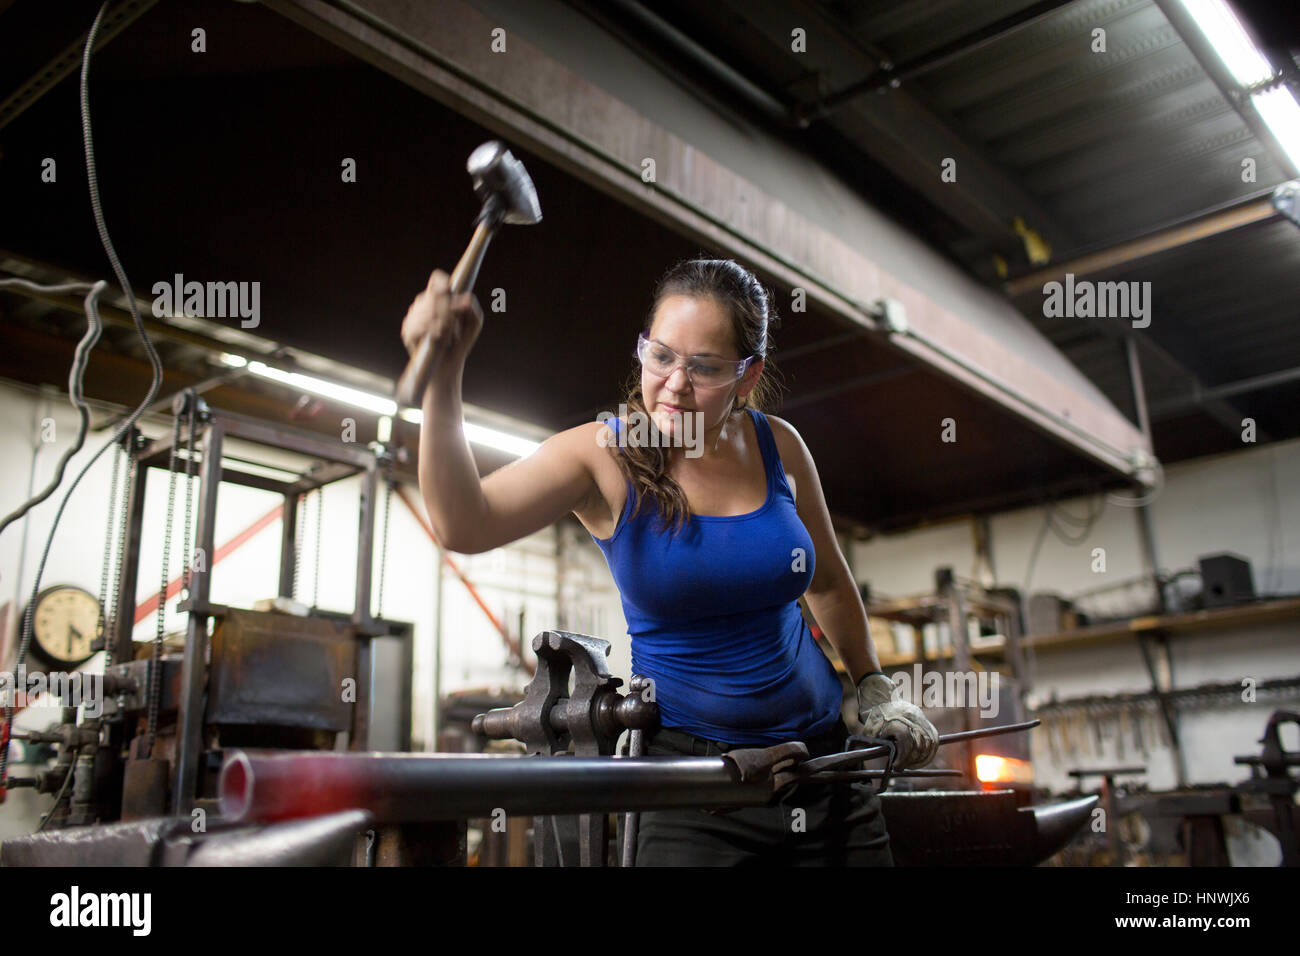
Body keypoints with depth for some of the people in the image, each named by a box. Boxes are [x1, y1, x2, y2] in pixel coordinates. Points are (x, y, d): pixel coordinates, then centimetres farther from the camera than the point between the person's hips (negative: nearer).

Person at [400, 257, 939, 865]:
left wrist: (875, 691, 15)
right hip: (689, 761, -4)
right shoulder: (603, 456, -13)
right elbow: (465, 526, -30)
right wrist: (443, 378, -40)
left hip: (820, 746, 4)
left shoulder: (778, 447, -3)